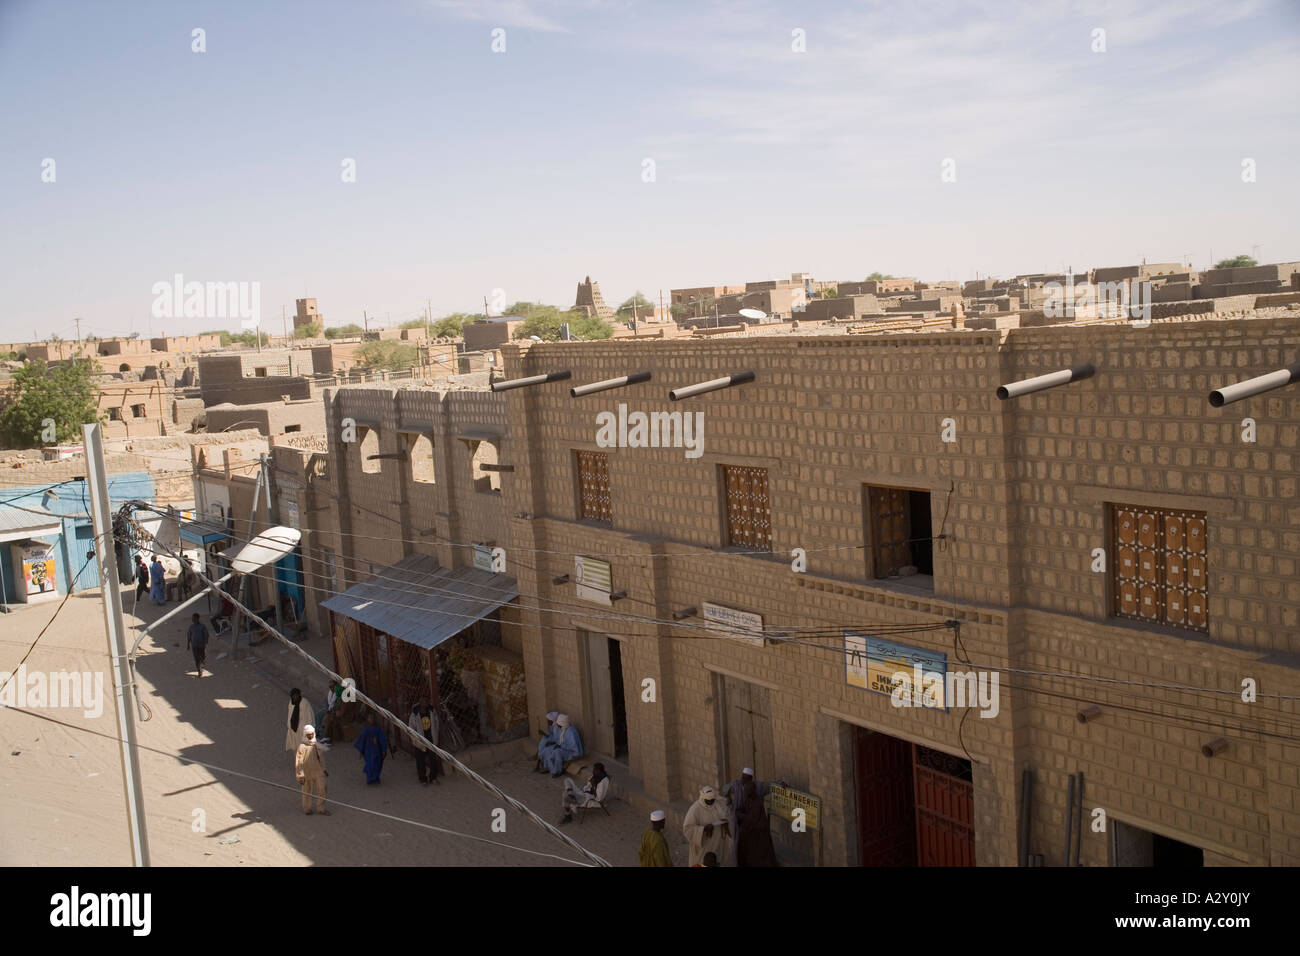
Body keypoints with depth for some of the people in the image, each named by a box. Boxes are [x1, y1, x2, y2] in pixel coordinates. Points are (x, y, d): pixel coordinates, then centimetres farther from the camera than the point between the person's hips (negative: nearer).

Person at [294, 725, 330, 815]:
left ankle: (321, 809, 19)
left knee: (322, 789, 4)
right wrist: (300, 776, -15)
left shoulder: (316, 745, 1)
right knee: (307, 791, 12)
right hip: (307, 773, -5)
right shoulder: (302, 747, -17)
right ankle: (307, 809, 31)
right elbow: (298, 762, -15)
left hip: (318, 772, 5)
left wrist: (324, 769, 18)